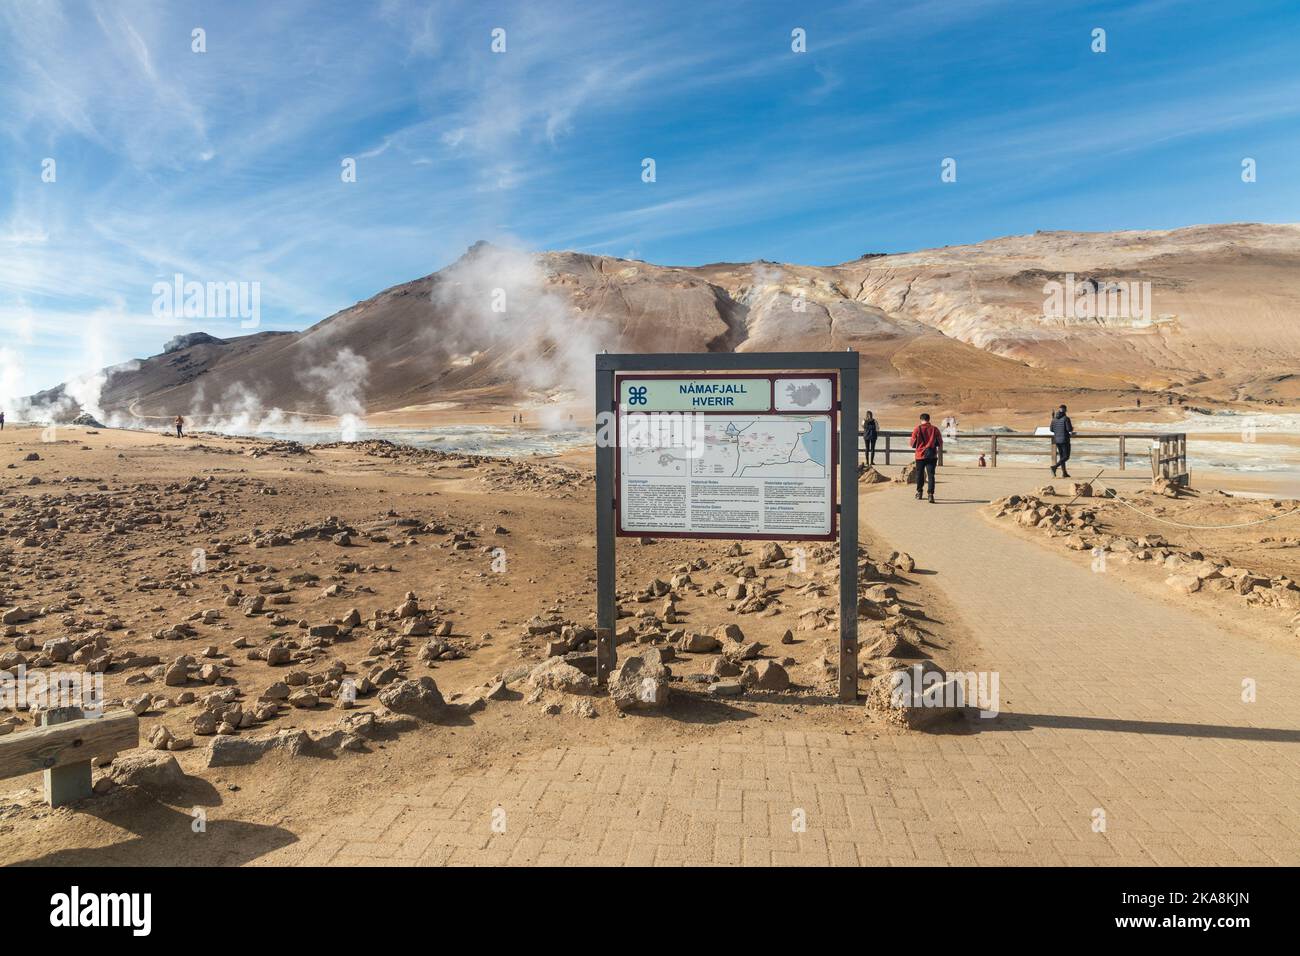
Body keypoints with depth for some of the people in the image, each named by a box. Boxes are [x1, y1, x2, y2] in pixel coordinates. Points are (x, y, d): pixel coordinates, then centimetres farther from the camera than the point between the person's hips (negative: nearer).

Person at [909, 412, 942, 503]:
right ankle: (931, 494, -14)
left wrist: (910, 443, 21)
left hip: (920, 455, 0)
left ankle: (919, 493, 30)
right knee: (931, 475, -2)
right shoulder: (935, 429, -2)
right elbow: (940, 444, 5)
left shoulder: (917, 429, -6)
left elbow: (913, 444, -2)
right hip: (932, 456, 0)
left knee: (919, 474, 16)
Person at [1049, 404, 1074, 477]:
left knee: (1061, 456, 16)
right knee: (1066, 457, -1)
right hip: (1065, 440, -7)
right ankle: (1055, 467, -23)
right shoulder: (1066, 418, -13)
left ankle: (1064, 473, 18)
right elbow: (1069, 429, -17)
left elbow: (1052, 430, 9)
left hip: (1057, 439, 7)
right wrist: (1072, 428, 6)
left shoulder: (1054, 419, 5)